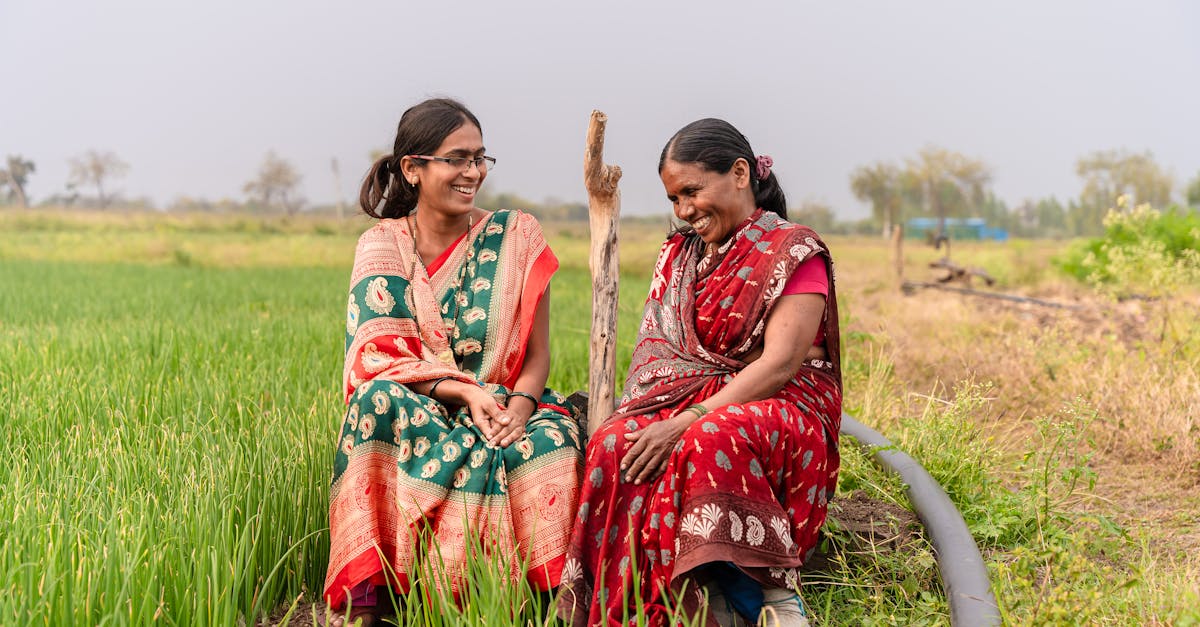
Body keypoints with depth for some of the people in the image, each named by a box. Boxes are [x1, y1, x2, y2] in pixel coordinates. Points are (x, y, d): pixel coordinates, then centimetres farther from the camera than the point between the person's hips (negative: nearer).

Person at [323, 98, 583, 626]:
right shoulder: (382, 246, 2)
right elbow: (380, 359, -6)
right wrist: (465, 391, -22)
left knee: (550, 441, -34)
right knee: (381, 399, -34)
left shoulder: (515, 238, 3)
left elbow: (538, 354, 3)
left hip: (504, 410, 0)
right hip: (415, 409, 0)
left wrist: (519, 405, -20)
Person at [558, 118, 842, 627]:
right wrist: (635, 415, -13)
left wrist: (689, 421, -24)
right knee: (613, 444, -27)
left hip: (781, 408, -5)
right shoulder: (677, 256, 18)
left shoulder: (795, 251, -2)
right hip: (687, 404, 5)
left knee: (712, 442, -39)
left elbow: (780, 362, -15)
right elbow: (653, 354, 10)